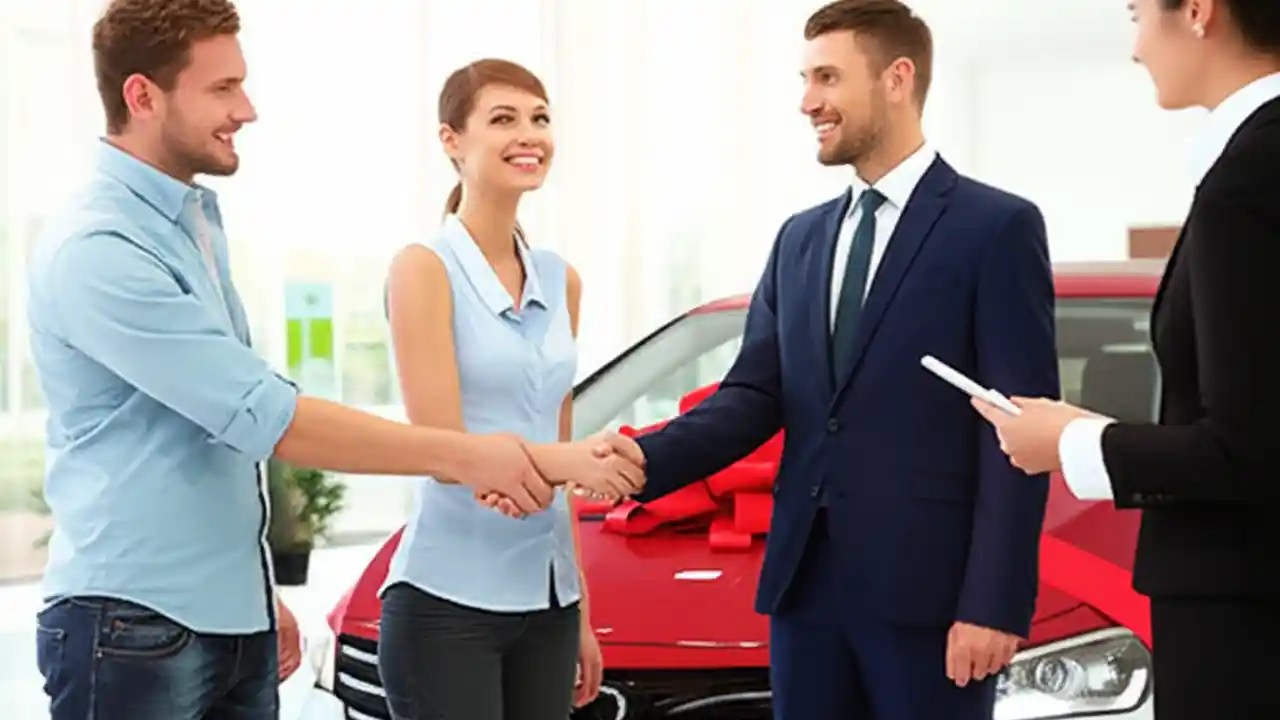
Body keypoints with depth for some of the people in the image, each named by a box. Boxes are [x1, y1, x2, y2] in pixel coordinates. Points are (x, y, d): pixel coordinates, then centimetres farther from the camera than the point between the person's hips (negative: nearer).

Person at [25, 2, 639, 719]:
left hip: (234, 619, 8)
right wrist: (463, 456, -19)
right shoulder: (96, 250, -17)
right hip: (135, 629, -8)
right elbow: (264, 417, -21)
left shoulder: (197, 223, 12)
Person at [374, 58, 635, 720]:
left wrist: (579, 608, 14)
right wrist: (568, 460, -30)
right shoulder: (425, 268, -8)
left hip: (546, 600, 6)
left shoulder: (560, 281, 10)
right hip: (447, 599, -6)